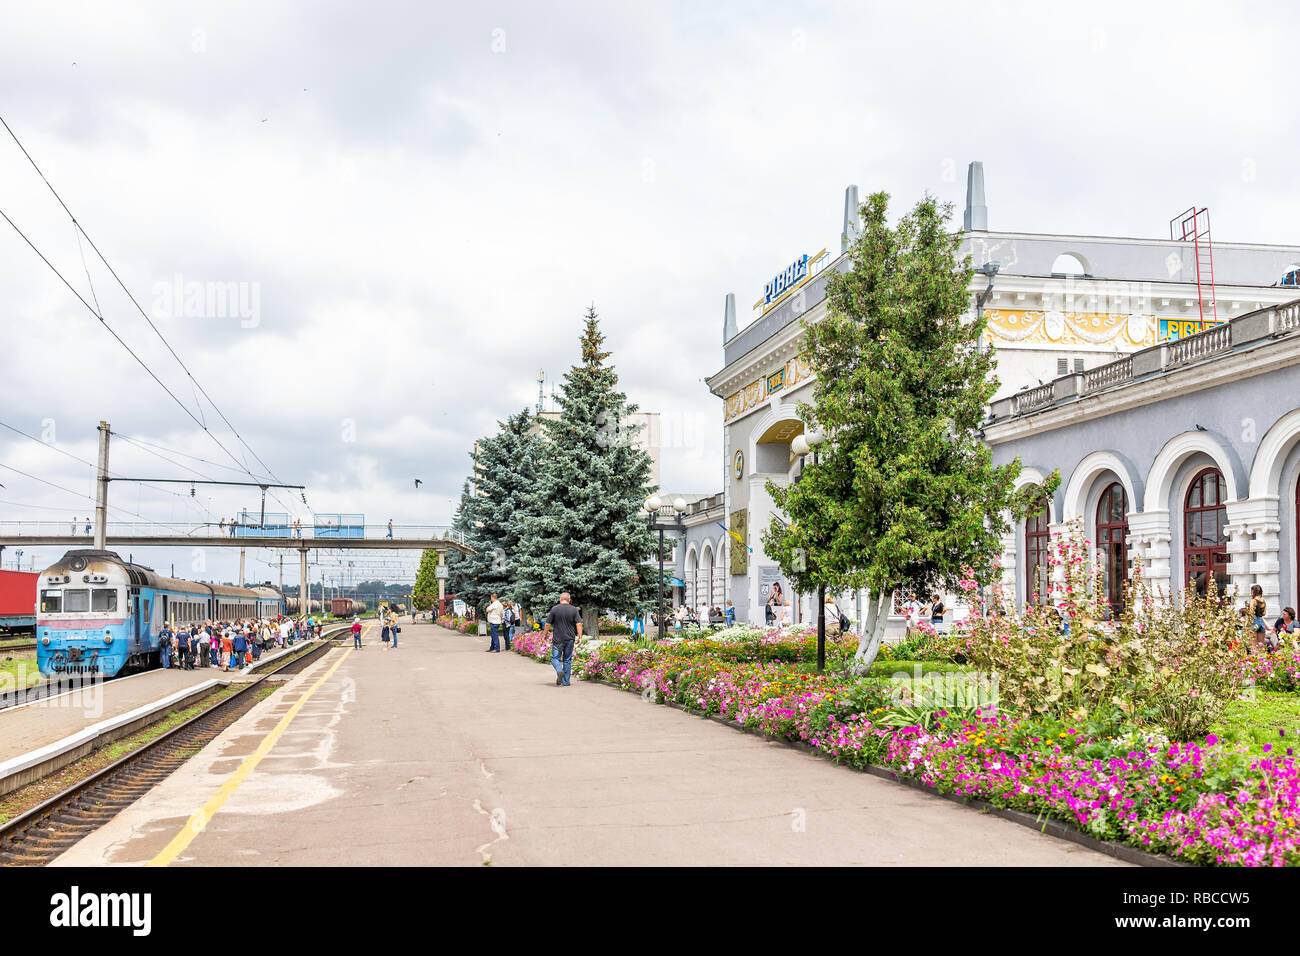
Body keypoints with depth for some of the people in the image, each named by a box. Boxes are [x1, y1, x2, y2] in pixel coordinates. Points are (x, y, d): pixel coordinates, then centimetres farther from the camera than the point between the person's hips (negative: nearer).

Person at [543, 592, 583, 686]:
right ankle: (566, 682, 12)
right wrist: (580, 636, 0)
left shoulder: (554, 609, -3)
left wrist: (545, 634, 15)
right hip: (570, 639, 2)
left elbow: (548, 624, 0)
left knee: (555, 658, 6)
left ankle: (559, 671, -23)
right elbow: (578, 624, -5)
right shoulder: (574, 610, 1)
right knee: (567, 660, 11)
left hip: (558, 639, -2)